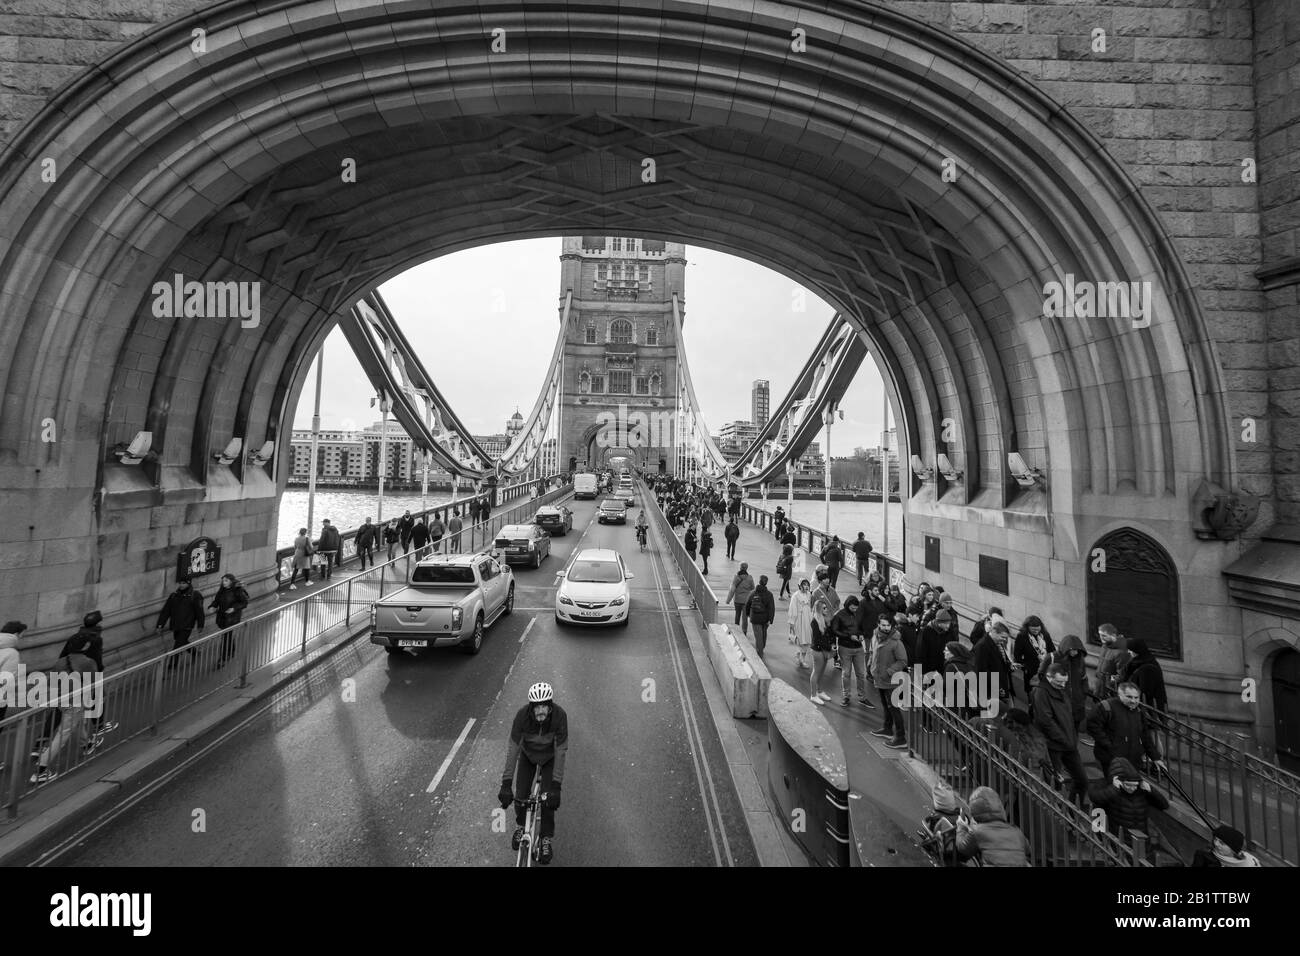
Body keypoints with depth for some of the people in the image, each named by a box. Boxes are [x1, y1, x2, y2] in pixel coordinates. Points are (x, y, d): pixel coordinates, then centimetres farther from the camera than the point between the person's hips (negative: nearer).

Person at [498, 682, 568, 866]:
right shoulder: (523, 715, -34)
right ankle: (520, 826, 28)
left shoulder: (559, 715, -36)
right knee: (520, 796, -4)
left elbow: (561, 751, -30)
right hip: (527, 755, 1)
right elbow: (513, 748, -28)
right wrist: (506, 783, -29)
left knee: (549, 799, -8)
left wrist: (556, 786, -32)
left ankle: (547, 839, 16)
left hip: (549, 756, -1)